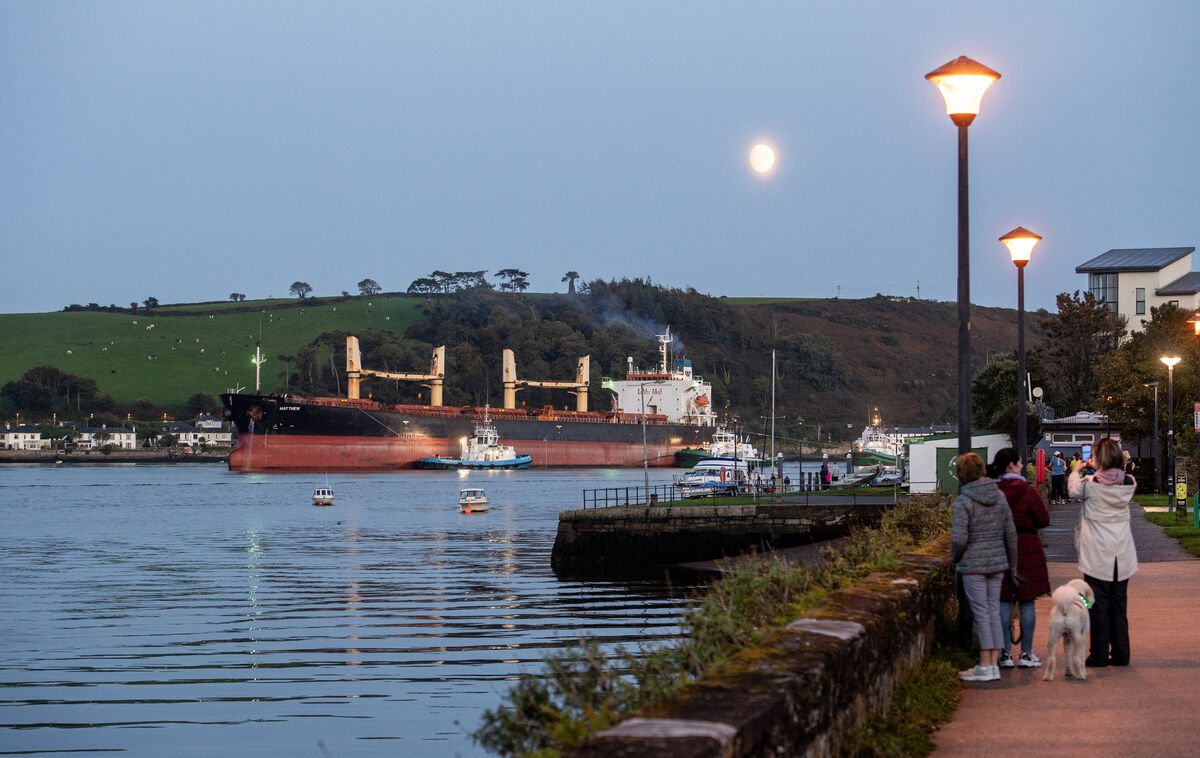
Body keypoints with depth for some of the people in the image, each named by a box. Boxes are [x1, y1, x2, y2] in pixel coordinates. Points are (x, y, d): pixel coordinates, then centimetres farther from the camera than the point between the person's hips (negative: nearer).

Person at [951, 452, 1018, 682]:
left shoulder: (964, 501, -13)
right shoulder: (1000, 497, 6)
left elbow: (959, 538, -16)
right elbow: (1010, 533, 10)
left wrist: (955, 557, 3)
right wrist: (1012, 562, 19)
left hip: (973, 565, -6)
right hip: (998, 563, 6)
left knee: (981, 614, -2)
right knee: (994, 612, 11)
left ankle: (985, 666, 1)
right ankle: (994, 664, 13)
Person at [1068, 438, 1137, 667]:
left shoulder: (1091, 483, -13)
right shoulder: (1128, 483, -3)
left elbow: (1073, 488, 8)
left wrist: (1077, 470, 29)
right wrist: (1098, 469, 33)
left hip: (1097, 556, -4)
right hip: (1122, 555, 4)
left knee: (1098, 605, 2)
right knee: (1118, 605, 12)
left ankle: (1099, 655, 2)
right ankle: (1121, 654, 15)